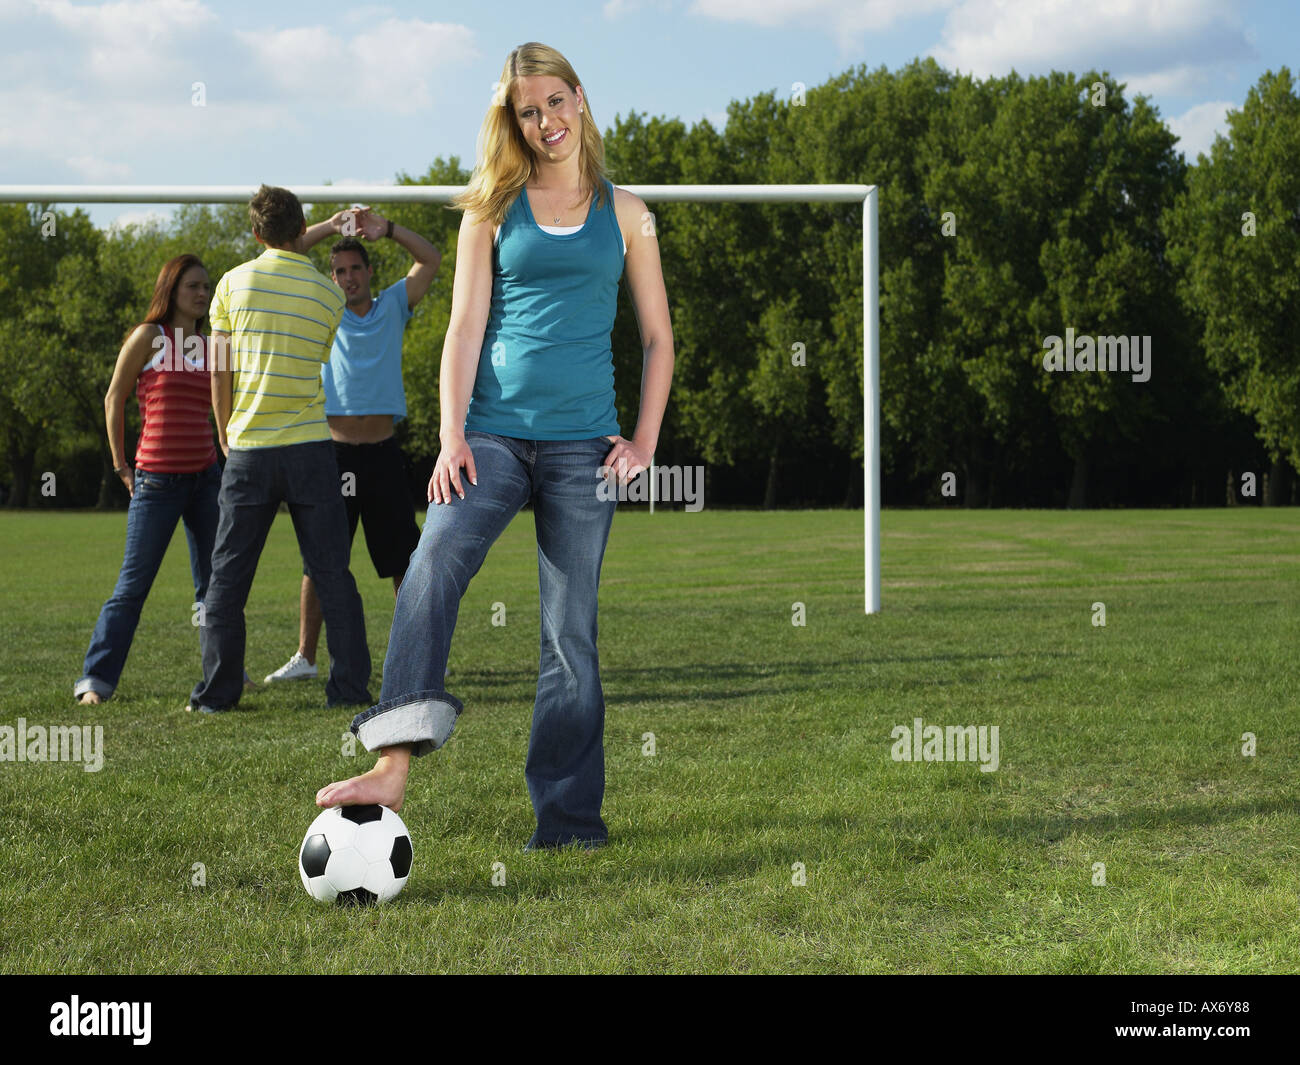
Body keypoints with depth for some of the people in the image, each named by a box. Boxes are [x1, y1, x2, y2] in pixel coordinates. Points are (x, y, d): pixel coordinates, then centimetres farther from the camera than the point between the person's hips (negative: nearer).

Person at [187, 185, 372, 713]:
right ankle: (350, 685, 5)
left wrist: (225, 433, 13)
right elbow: (329, 369, 10)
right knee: (332, 574, 5)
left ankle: (217, 690, 7)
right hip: (311, 448, 1)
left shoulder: (234, 282, 0)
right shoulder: (328, 291, 3)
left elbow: (219, 371, 2)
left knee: (228, 575, 7)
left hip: (248, 449, 0)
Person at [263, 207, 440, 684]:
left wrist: (386, 228, -5)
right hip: (335, 452, 0)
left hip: (382, 453, 0)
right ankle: (305, 657, 6)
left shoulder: (392, 306, 12)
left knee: (405, 559, 3)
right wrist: (331, 226, -2)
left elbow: (430, 260, 5)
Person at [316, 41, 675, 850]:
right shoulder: (492, 209, 10)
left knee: (571, 629, 2)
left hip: (582, 444, 1)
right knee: (432, 570, -25)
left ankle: (570, 816, 10)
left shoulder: (623, 213, 11)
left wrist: (645, 441, 3)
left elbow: (659, 337, 14)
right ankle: (394, 764, -32)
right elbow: (465, 327, 5)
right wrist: (452, 437, -6)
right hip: (494, 435, 0)